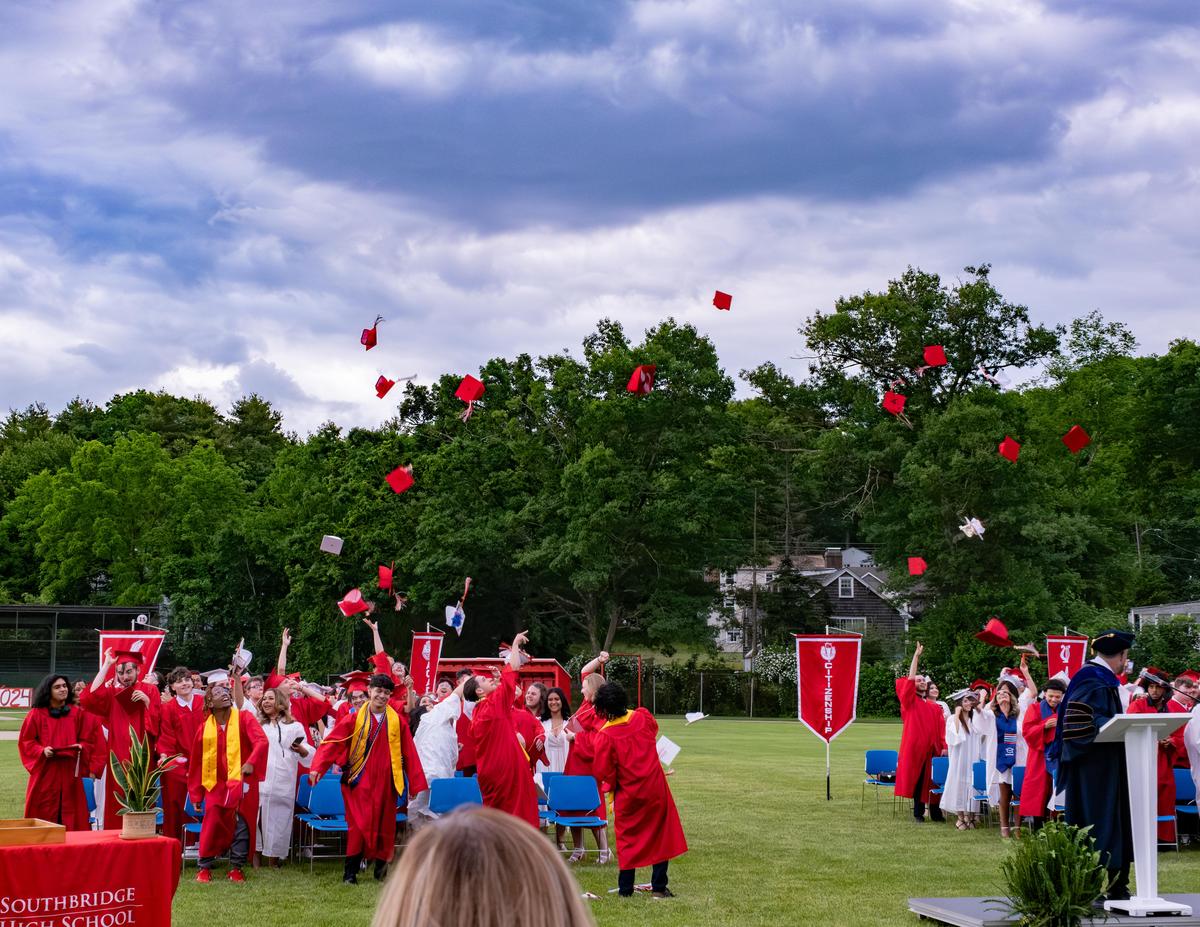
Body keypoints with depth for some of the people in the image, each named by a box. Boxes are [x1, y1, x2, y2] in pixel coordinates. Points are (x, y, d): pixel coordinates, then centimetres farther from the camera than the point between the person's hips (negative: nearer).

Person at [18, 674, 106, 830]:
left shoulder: (77, 713, 7)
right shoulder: (37, 714, 1)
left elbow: (88, 739, 10)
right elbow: (25, 741, 2)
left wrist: (81, 747, -11)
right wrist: (42, 750, -14)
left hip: (70, 772, 2)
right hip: (45, 773, -2)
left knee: (71, 816, 0)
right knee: (44, 814, -2)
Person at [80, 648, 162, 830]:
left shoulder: (149, 691, 5)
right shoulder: (112, 693, 8)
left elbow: (156, 724, 0)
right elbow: (89, 698, -13)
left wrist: (147, 702, -16)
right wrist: (106, 665, -9)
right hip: (118, 758, 1)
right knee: (118, 807, -1)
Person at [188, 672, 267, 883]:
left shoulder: (244, 718, -3)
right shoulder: (205, 728, 4)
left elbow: (261, 741, -17)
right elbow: (196, 763, 10)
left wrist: (251, 763, -34)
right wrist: (195, 794, 9)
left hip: (242, 784, -1)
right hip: (216, 785, 1)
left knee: (241, 826, 0)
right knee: (211, 826, -2)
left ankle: (236, 867, 13)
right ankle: (205, 867, 10)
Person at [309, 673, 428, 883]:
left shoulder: (397, 721, 3)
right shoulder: (355, 719, -2)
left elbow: (409, 754, 5)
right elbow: (332, 742, -7)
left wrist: (417, 783, 3)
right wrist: (317, 767, -19)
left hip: (385, 782, 2)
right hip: (360, 781, -2)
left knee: (384, 826, 8)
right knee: (360, 825, -8)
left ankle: (381, 868, 23)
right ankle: (350, 872, 1)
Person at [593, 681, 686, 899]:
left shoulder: (605, 736, -18)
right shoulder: (643, 717, -7)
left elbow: (604, 772, -15)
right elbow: (654, 729, 18)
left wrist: (613, 785, 6)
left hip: (628, 793, -2)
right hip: (655, 789, 2)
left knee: (628, 838, 12)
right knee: (659, 835, 11)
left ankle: (625, 889, 13)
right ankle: (659, 887, 12)